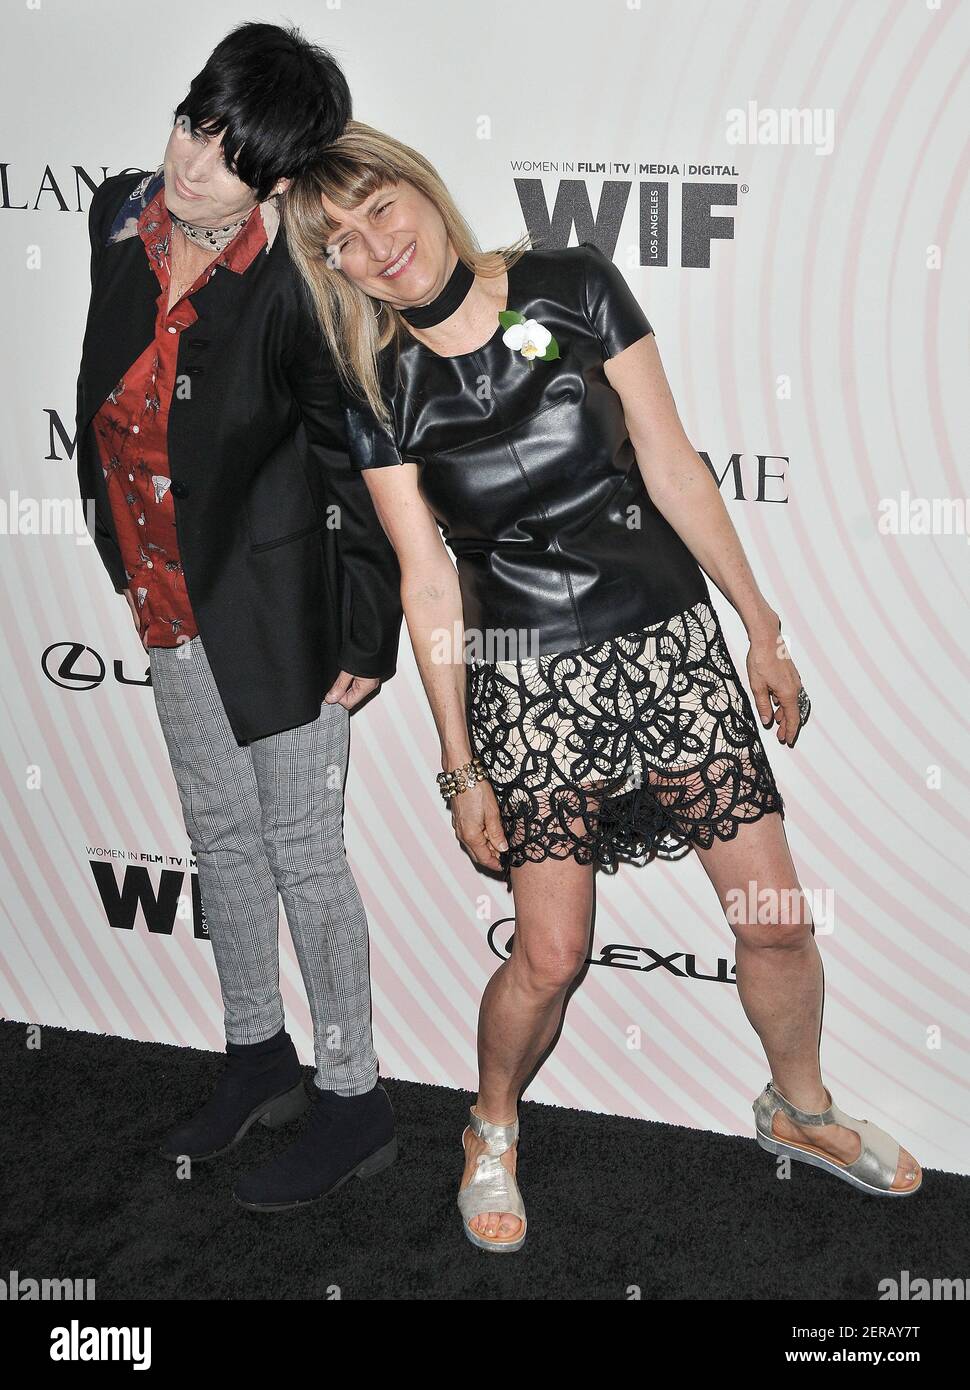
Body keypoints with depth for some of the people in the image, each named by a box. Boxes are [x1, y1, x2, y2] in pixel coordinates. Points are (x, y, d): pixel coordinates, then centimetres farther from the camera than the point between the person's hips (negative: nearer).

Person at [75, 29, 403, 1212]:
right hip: (168, 598, 7)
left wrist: (367, 638, -12)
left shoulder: (292, 285, -22)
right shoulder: (121, 215, -3)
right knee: (220, 829, 18)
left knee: (300, 849, 2)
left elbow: (360, 466, -15)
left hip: (273, 604, -7)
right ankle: (258, 1058, 38)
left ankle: (355, 1104, 19)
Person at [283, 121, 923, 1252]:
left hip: (674, 640, 2)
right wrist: (459, 768, 0)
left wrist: (763, 627, 4)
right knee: (550, 956, -3)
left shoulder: (573, 289, -3)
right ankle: (492, 1131, 28)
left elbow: (672, 468, 0)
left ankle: (801, 1109, 33)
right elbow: (428, 582, -2)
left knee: (776, 918, 5)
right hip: (531, 679, -1)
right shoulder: (377, 392, -4)